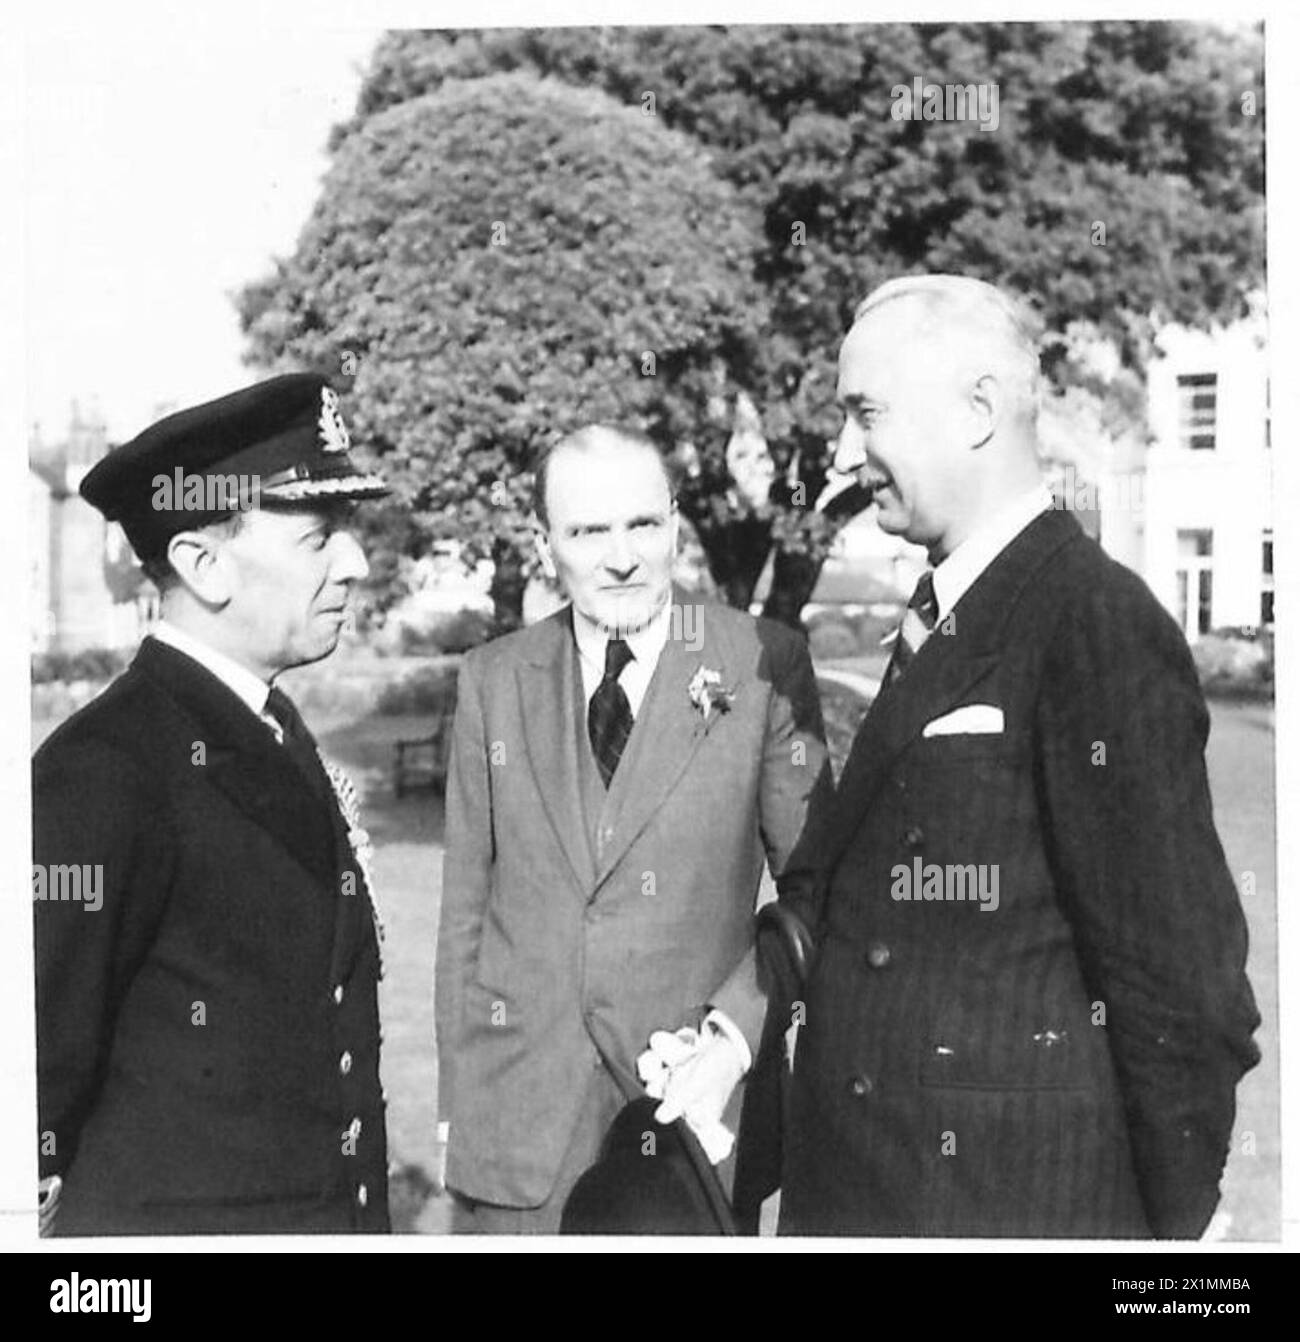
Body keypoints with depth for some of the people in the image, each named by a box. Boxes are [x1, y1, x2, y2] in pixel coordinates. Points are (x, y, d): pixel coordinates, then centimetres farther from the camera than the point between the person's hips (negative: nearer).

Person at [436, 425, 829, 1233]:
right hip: (517, 1108, 2)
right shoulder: (495, 679, 4)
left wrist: (734, 1035, -13)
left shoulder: (764, 667, -5)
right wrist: (456, 1093, 6)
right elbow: (467, 898, 7)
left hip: (692, 1102, -2)